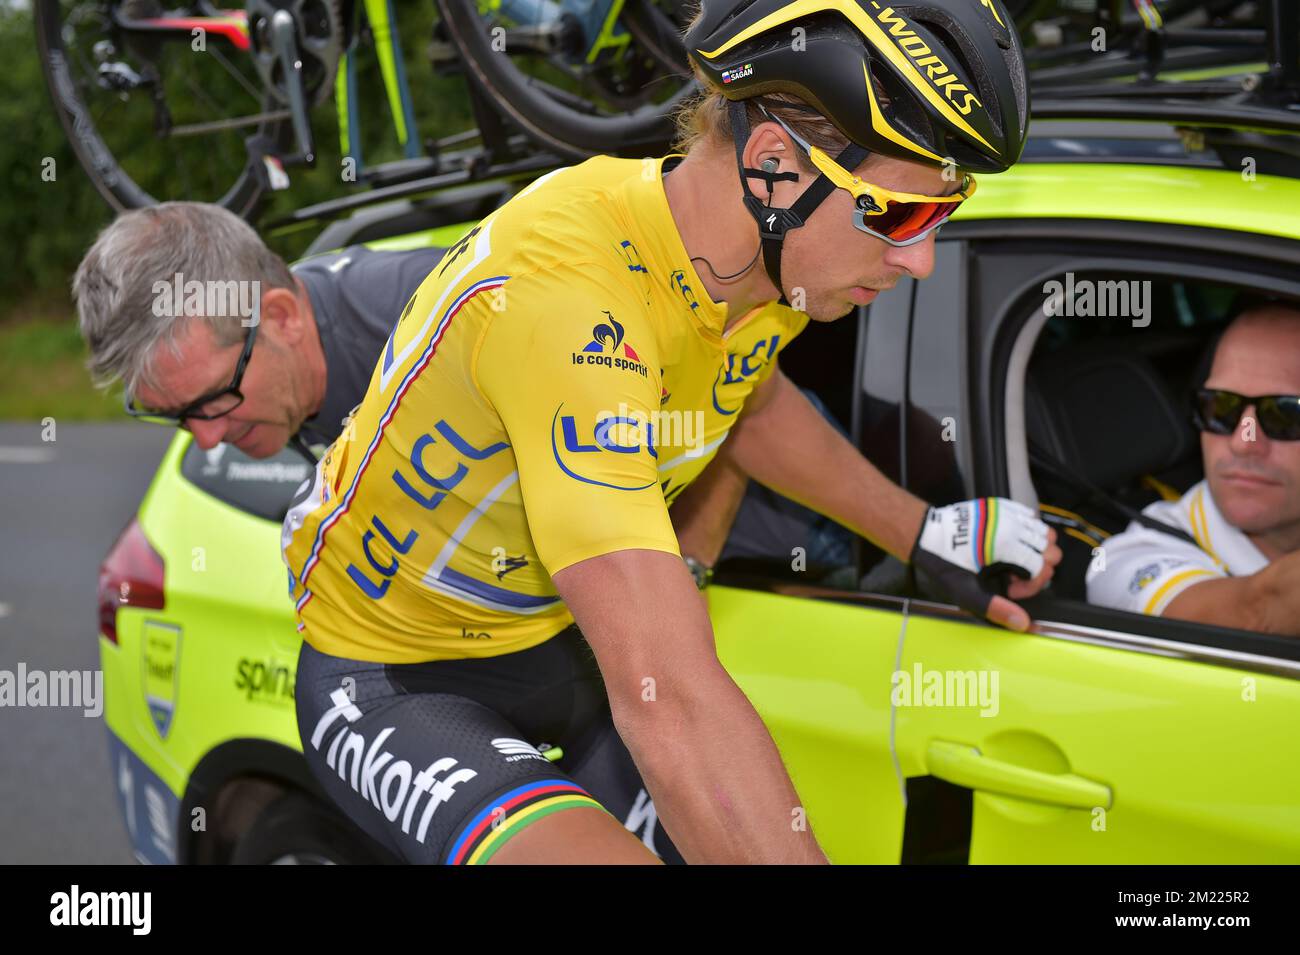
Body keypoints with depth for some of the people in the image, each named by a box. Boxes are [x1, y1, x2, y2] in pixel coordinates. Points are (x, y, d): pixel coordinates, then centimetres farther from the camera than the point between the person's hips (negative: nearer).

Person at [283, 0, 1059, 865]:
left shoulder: (769, 248, -10)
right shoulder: (568, 296, -37)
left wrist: (925, 534, 10)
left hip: (561, 639, 8)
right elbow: (671, 702, -42)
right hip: (399, 688, -8)